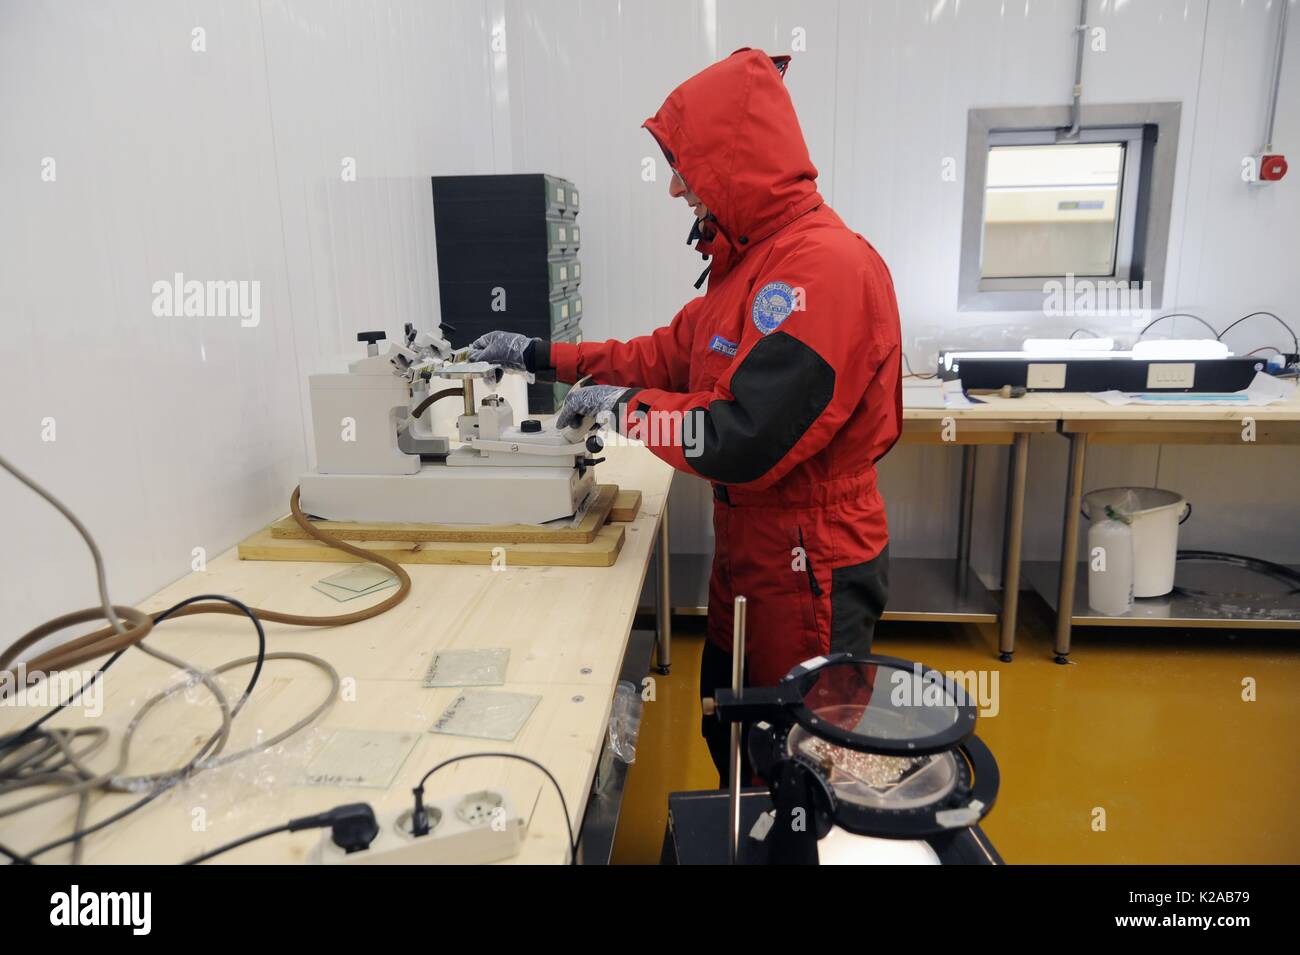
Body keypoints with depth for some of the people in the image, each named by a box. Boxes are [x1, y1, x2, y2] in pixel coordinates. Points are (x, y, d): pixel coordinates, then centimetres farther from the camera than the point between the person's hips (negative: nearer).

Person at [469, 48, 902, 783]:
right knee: (730, 735, 24)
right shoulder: (757, 258, 9)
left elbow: (744, 442, -28)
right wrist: (540, 356, 14)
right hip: (751, 551, 10)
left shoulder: (822, 266, -24)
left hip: (813, 573, -10)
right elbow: (671, 355, 15)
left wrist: (626, 409, -13)